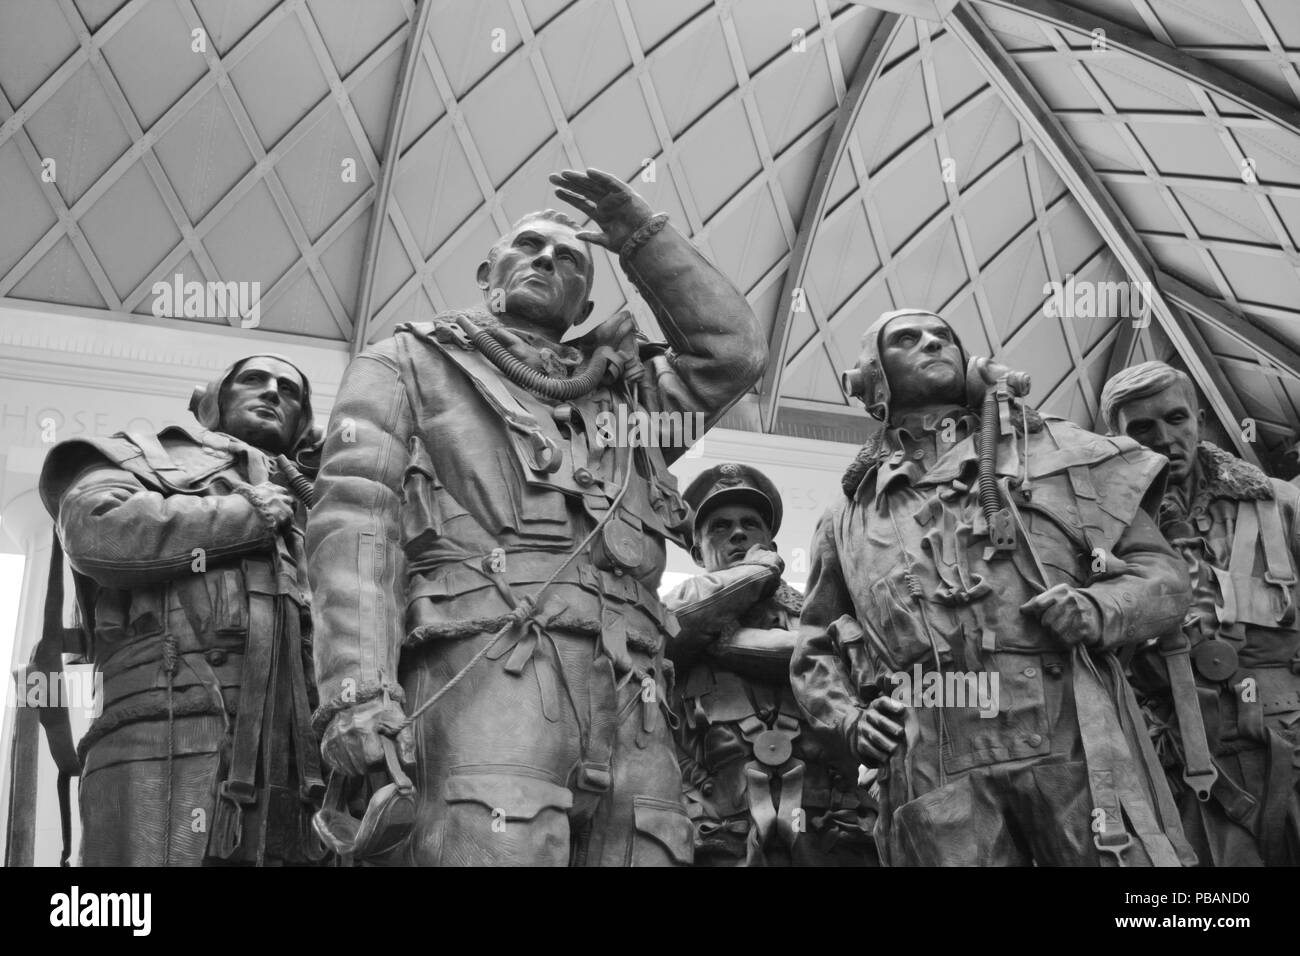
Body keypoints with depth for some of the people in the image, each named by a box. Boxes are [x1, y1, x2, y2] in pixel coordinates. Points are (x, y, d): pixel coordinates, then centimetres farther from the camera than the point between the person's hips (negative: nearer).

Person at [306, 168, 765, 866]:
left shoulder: (624, 393, 34)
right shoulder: (410, 364, 19)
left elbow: (733, 349, 23)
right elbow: (357, 521, 4)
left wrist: (641, 238, 26)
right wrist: (358, 688, -12)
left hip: (630, 698, 5)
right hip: (484, 670, -4)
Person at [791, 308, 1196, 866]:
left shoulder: (1053, 448, 19)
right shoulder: (847, 517, 22)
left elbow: (1161, 571, 15)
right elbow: (814, 654, 26)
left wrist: (1098, 610, -7)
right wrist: (848, 719, 5)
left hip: (1070, 736, 0)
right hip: (932, 766, 1)